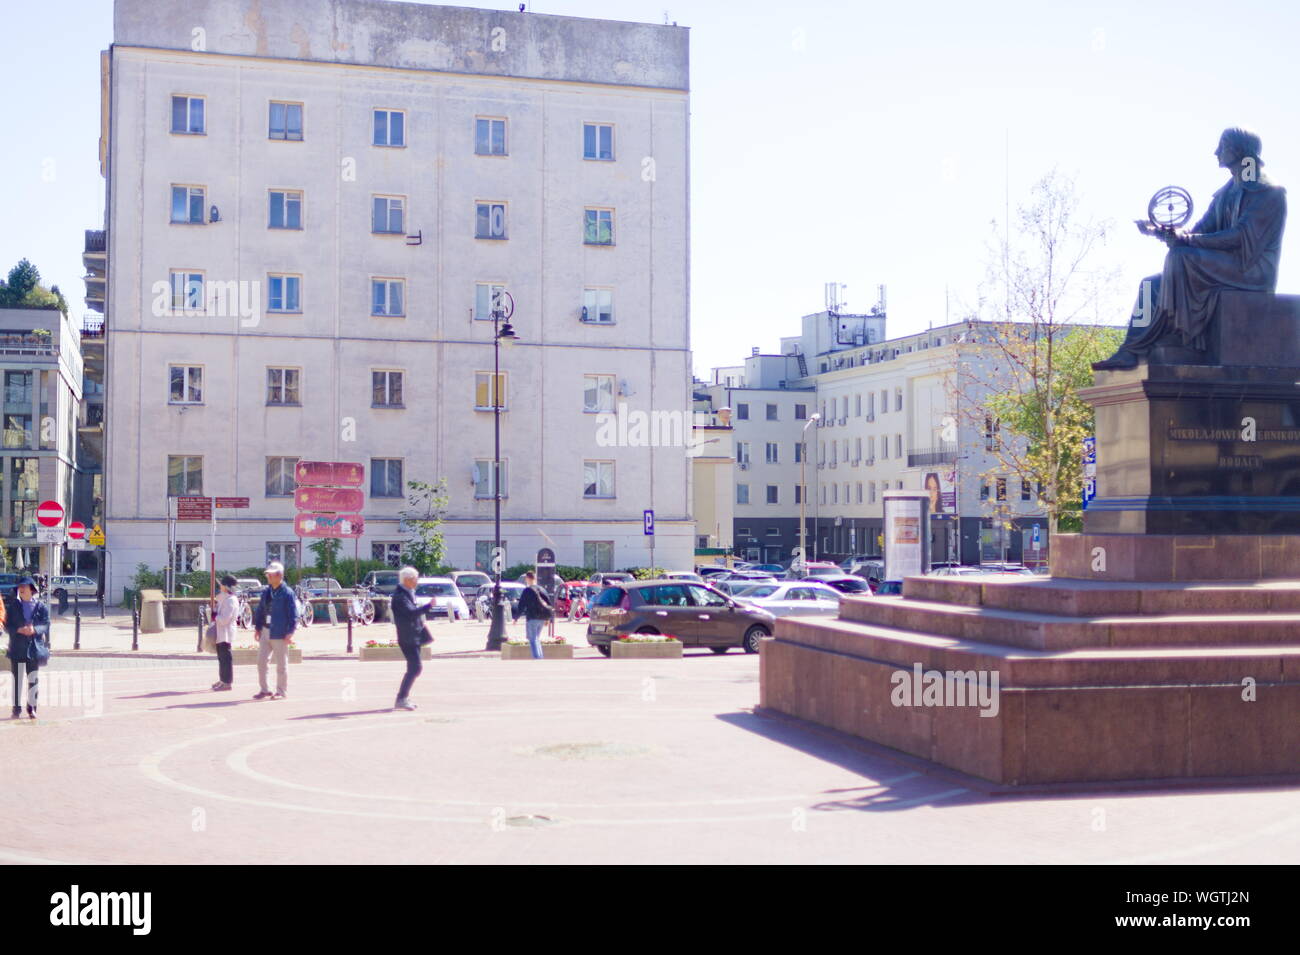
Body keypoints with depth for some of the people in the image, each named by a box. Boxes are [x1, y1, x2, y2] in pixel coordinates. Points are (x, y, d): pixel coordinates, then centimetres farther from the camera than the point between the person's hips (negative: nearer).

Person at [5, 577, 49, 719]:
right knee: (17, 678, 1)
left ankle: (32, 708, 13)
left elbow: (46, 625, -2)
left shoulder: (41, 607, 4)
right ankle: (16, 708, 7)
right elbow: (7, 626, 2)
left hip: (34, 648, 0)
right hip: (17, 647, 0)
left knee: (33, 679, 3)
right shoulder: (13, 606, 6)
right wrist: (19, 630, -17)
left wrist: (34, 629, -22)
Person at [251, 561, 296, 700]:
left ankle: (281, 691, 12)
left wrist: (290, 633, -15)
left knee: (281, 664, 3)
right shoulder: (265, 591, 9)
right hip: (265, 631, 6)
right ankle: (264, 690, 18)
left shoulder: (287, 593, -9)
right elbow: (260, 610, 16)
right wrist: (258, 628, 9)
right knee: (261, 661, 7)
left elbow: (293, 615, -10)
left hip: (280, 634, -6)